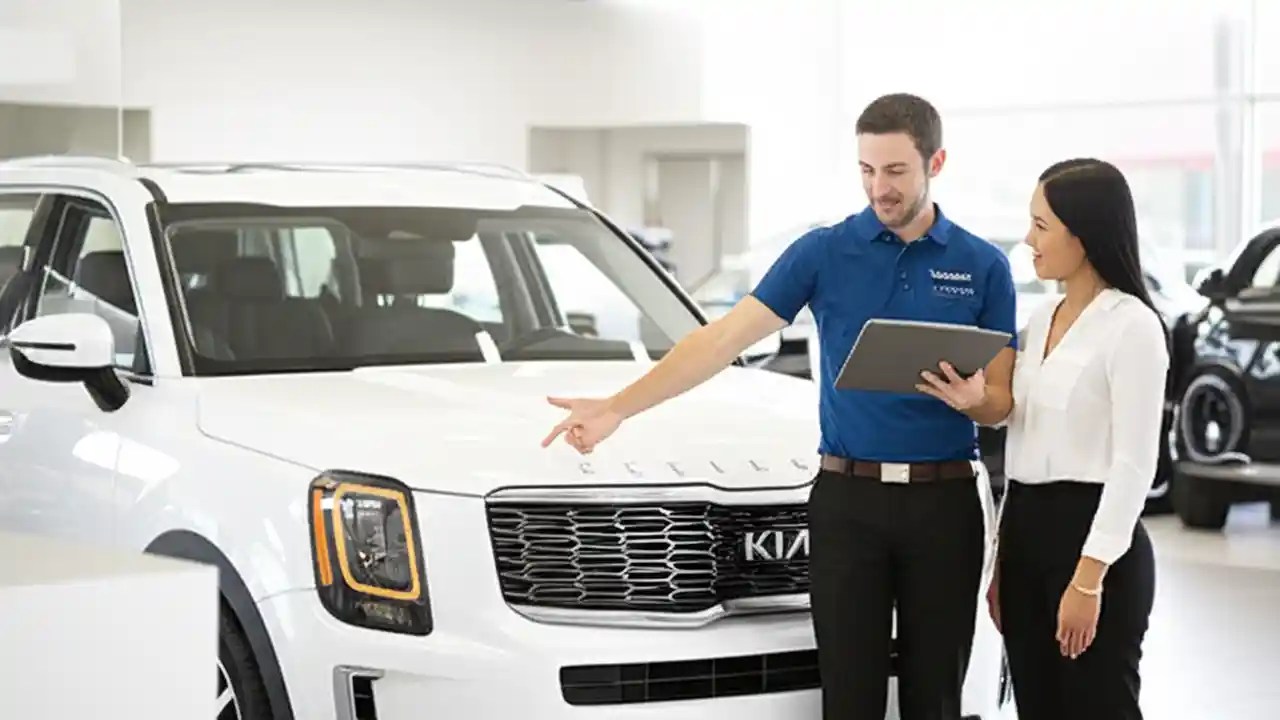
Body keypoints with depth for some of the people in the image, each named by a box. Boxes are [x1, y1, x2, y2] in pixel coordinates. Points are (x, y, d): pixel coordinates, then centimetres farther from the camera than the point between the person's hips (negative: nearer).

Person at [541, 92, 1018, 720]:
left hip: (944, 503, 1)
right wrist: (618, 407, -14)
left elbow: (1002, 403, 6)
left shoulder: (983, 266, 3)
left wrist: (973, 398, -19)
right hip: (847, 499, 0)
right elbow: (723, 339, -5)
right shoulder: (823, 252, 1)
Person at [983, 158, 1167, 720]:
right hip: (1026, 532, 8)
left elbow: (1134, 463, -15)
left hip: (1090, 534, -8)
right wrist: (1002, 559, 15)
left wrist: (1089, 578, -20)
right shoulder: (1041, 321, 14)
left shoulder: (1131, 325, -11)